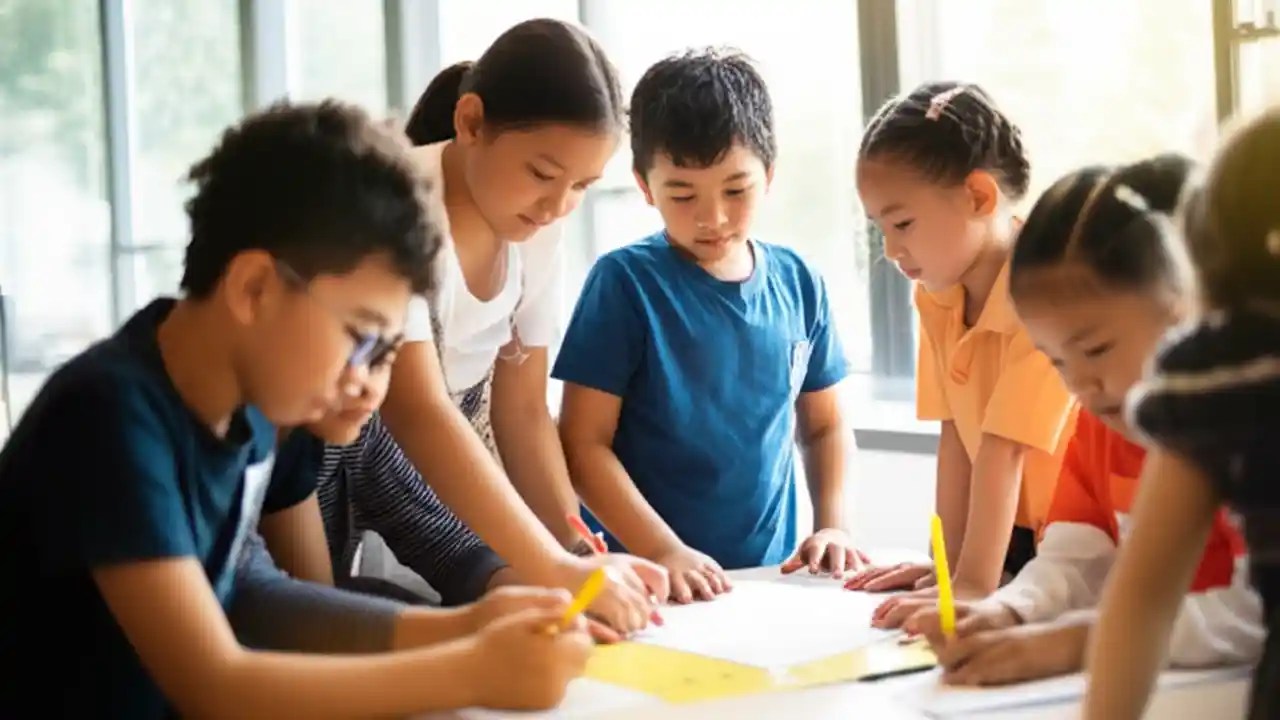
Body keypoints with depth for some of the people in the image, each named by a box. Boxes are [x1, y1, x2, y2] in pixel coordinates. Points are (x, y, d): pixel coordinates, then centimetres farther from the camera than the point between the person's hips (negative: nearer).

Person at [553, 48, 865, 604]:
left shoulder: (797, 283, 7)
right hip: (646, 578, -4)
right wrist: (663, 552, -15)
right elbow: (584, 443, -6)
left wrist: (831, 524, 5)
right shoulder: (627, 282, -5)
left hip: (768, 574, 4)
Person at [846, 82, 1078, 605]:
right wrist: (950, 561, -4)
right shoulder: (936, 298, 2)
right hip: (1022, 543, 7)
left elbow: (1003, 450, -26)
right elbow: (955, 438, 1)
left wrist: (975, 582, -27)